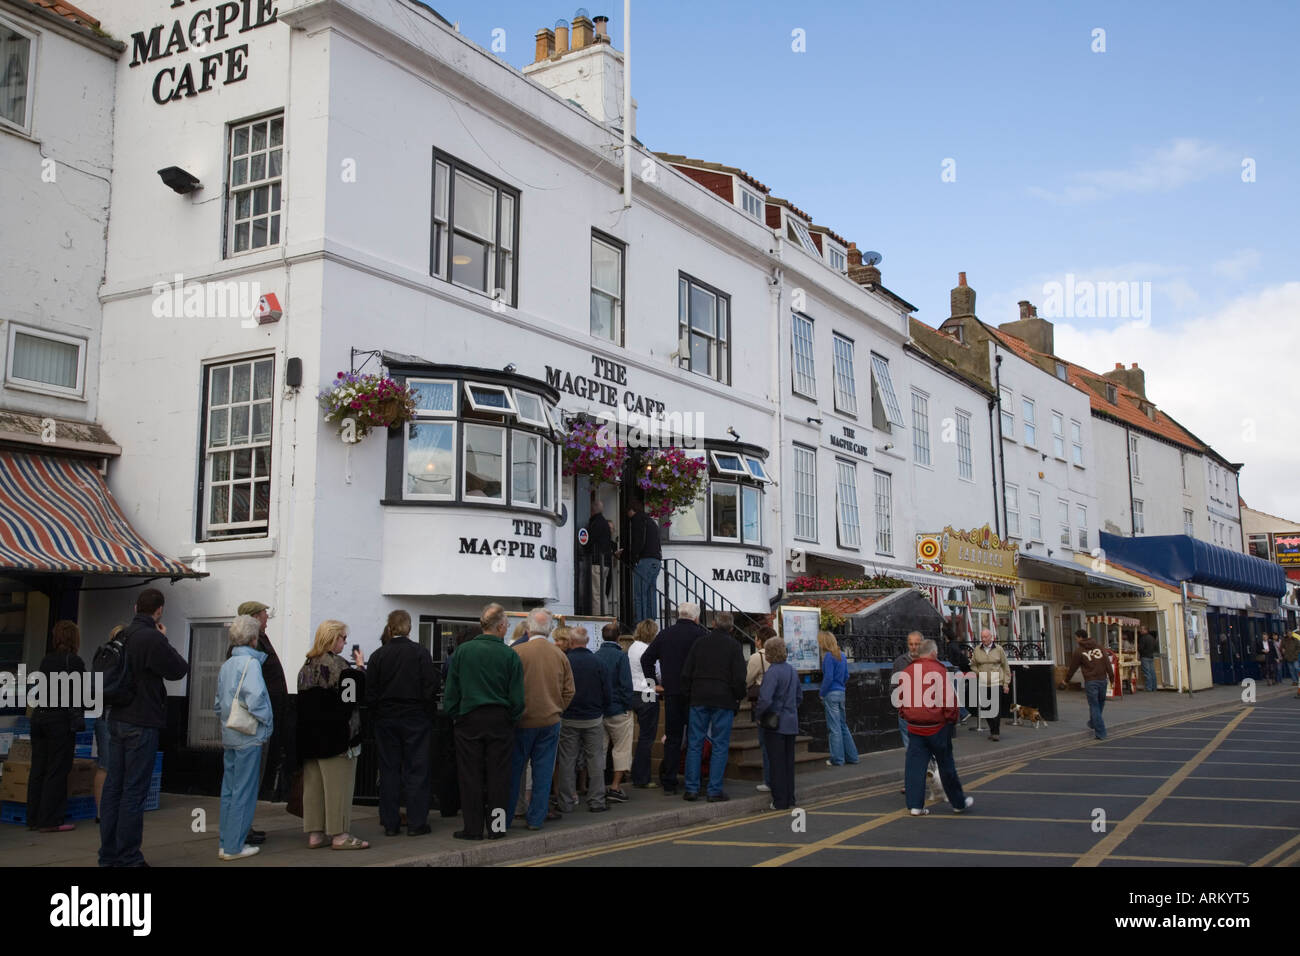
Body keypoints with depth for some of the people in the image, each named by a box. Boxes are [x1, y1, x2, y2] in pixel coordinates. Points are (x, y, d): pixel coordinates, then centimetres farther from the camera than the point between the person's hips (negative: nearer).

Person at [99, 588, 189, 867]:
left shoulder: (122, 635, 8)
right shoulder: (153, 638, -17)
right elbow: (179, 670, -9)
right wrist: (165, 640, 2)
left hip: (117, 719, 8)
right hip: (142, 723, -8)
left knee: (113, 786, 12)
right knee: (135, 790, -3)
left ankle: (108, 854, 19)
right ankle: (128, 858, 2)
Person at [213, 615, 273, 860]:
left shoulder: (226, 665, 12)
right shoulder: (251, 662, -13)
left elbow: (218, 703, 18)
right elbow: (256, 698, -24)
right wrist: (266, 722, -11)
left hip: (229, 737, 8)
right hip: (249, 738, -8)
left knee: (229, 790, 14)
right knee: (244, 792, -1)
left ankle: (225, 843, 20)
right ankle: (233, 847, 3)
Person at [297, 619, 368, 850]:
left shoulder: (306, 667, 12)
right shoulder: (338, 665, -14)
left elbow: (303, 701, 16)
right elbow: (356, 694, -14)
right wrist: (361, 667, -2)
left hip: (310, 736, 8)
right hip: (335, 736, -8)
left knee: (313, 785, 10)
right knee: (338, 785, -3)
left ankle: (315, 833, 14)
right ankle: (339, 835, 0)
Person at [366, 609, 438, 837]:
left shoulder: (378, 655, -1)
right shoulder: (420, 653, -7)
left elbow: (370, 693, 0)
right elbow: (431, 688, -8)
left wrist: (378, 713, 12)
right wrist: (428, 713, 3)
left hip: (386, 720, 2)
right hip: (415, 718, -2)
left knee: (389, 771, 7)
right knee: (417, 770, 3)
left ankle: (390, 823, 9)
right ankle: (416, 823, 2)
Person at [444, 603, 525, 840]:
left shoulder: (462, 651, -3)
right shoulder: (510, 656, -6)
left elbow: (451, 691, 1)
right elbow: (517, 698, -3)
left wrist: (454, 714, 13)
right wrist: (512, 719, 11)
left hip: (469, 721, 1)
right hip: (500, 722, -1)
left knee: (471, 775, 6)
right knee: (498, 775, 7)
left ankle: (473, 827, 9)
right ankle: (496, 827, 11)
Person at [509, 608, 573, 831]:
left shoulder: (516, 652, -13)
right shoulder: (560, 655, 1)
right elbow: (569, 691, 7)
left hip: (522, 721, -3)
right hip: (550, 721, 3)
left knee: (514, 769, 8)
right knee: (543, 771, 8)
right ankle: (536, 818, 11)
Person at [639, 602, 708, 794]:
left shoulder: (665, 634, 7)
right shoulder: (701, 634, -7)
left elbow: (646, 659, 7)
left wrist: (654, 683, 9)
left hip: (671, 692, 3)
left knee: (672, 739, 10)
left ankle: (669, 784, 10)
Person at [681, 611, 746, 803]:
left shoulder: (699, 642, 6)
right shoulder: (734, 645, -3)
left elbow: (686, 673, 7)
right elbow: (739, 677, -8)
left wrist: (688, 694, 16)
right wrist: (739, 697, 6)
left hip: (699, 700, 3)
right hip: (724, 700, -3)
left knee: (695, 744, 7)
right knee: (720, 745, 2)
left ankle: (692, 788, 7)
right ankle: (715, 790, 0)